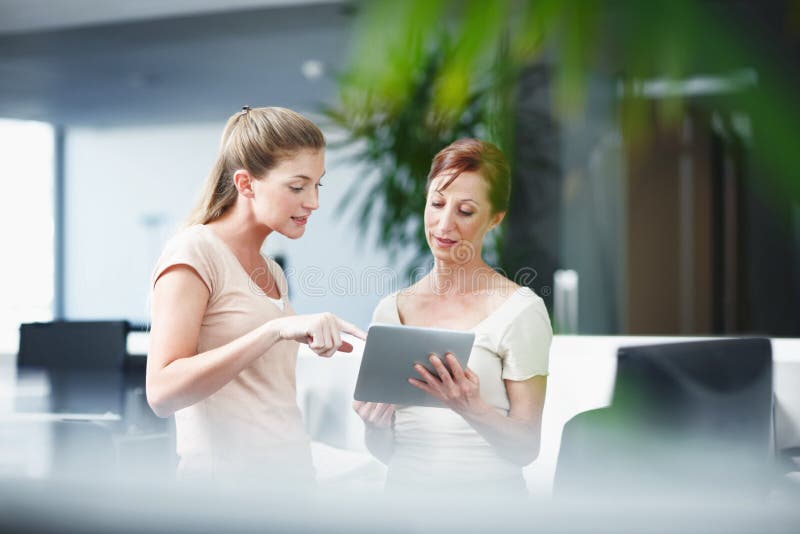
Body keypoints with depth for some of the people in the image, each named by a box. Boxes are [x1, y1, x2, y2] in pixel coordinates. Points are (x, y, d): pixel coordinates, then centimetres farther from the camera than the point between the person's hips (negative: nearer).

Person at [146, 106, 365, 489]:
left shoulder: (272, 273, 15)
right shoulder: (194, 252, -9)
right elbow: (162, 392, -22)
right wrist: (277, 328, -28)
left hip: (292, 474, 8)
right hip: (226, 478, -8)